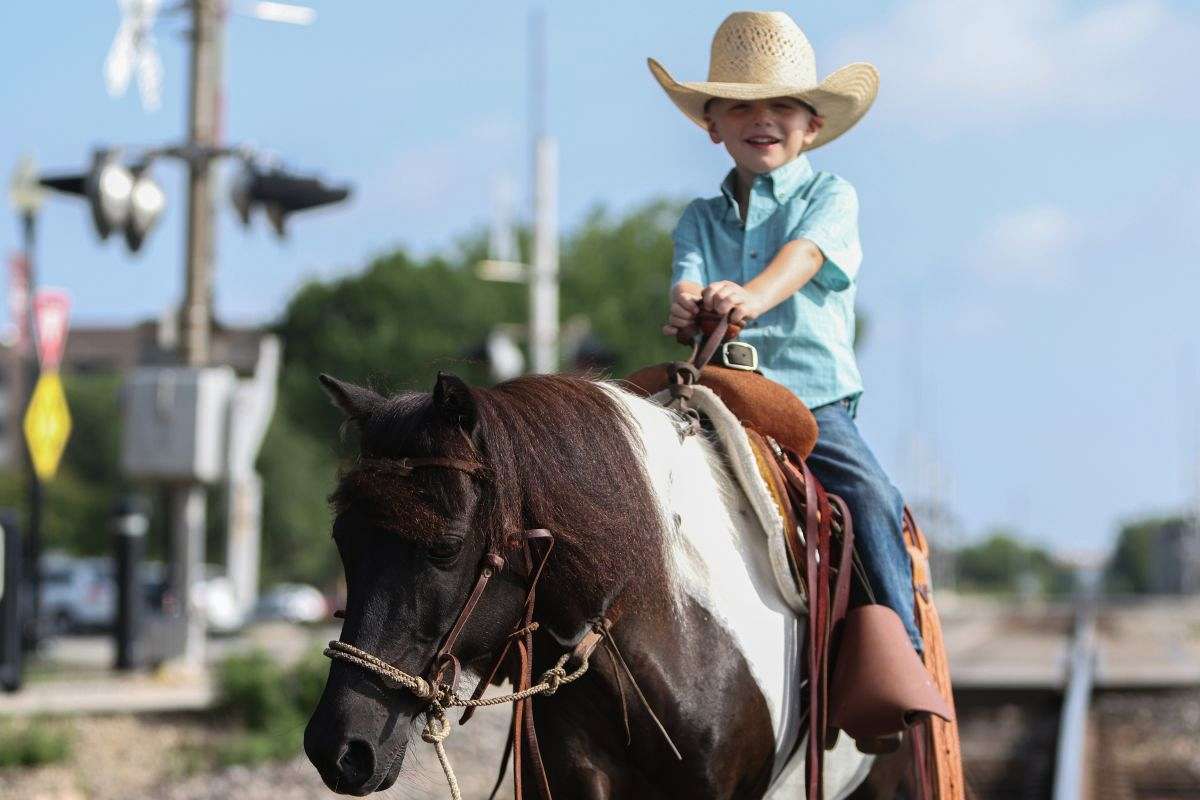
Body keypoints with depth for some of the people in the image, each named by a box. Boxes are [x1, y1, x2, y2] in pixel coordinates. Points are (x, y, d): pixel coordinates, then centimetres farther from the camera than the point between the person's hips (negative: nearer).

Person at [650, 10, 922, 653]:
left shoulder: (830, 197, 10)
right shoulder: (701, 219, 18)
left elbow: (805, 253, -13)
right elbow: (688, 281, -2)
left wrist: (754, 295, -36)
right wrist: (687, 308, -29)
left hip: (815, 399, -3)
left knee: (871, 497, -26)